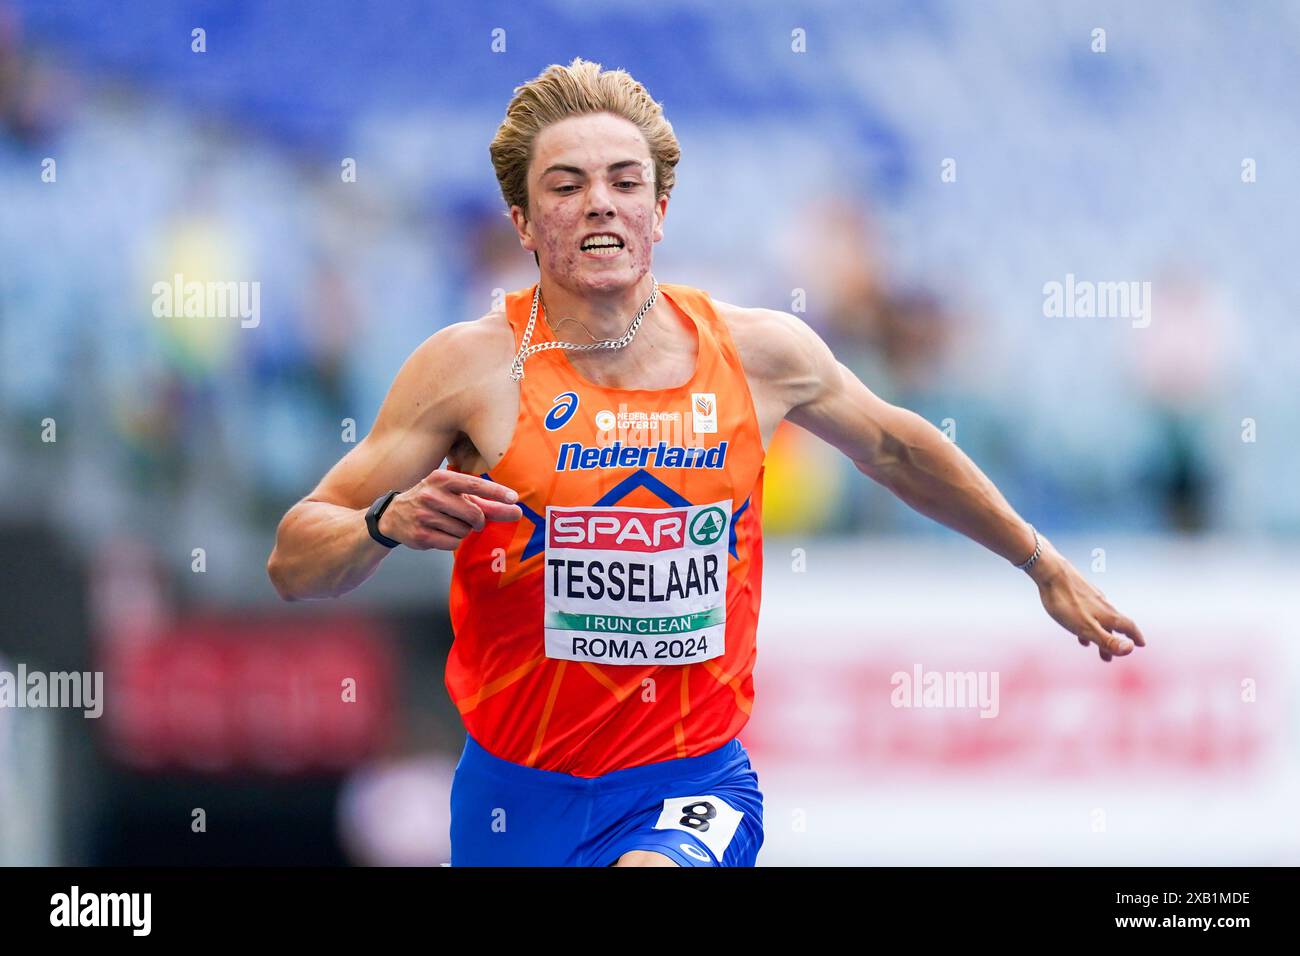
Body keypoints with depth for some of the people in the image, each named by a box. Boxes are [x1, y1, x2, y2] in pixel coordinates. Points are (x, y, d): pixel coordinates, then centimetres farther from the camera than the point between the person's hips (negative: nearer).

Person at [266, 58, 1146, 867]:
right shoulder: (472, 368, -10)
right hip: (517, 790, 1)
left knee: (661, 866, -33)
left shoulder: (761, 354, -2)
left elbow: (895, 448, 20)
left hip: (692, 782, -1)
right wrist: (389, 523, -29)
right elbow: (292, 564, -8)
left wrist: (1043, 565, 29)